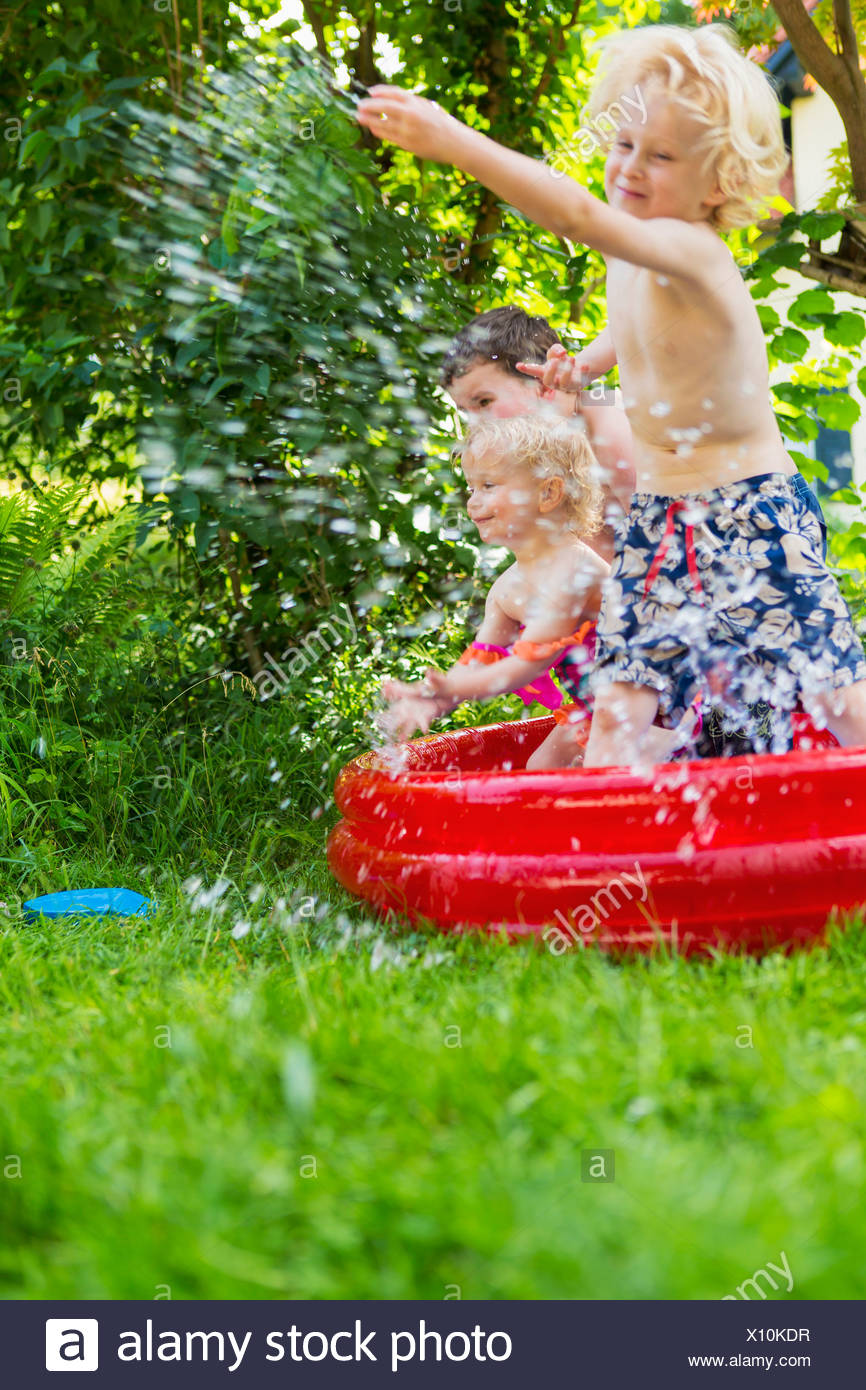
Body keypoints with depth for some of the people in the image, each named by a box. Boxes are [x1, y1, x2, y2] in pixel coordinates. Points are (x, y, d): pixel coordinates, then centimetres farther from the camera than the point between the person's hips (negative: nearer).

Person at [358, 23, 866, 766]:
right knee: (619, 701, 0)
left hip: (749, 517, -7)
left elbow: (582, 215, -42)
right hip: (657, 521, 7)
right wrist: (584, 363, 8)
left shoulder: (691, 251, -23)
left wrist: (455, 142, -47)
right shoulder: (630, 260, 4)